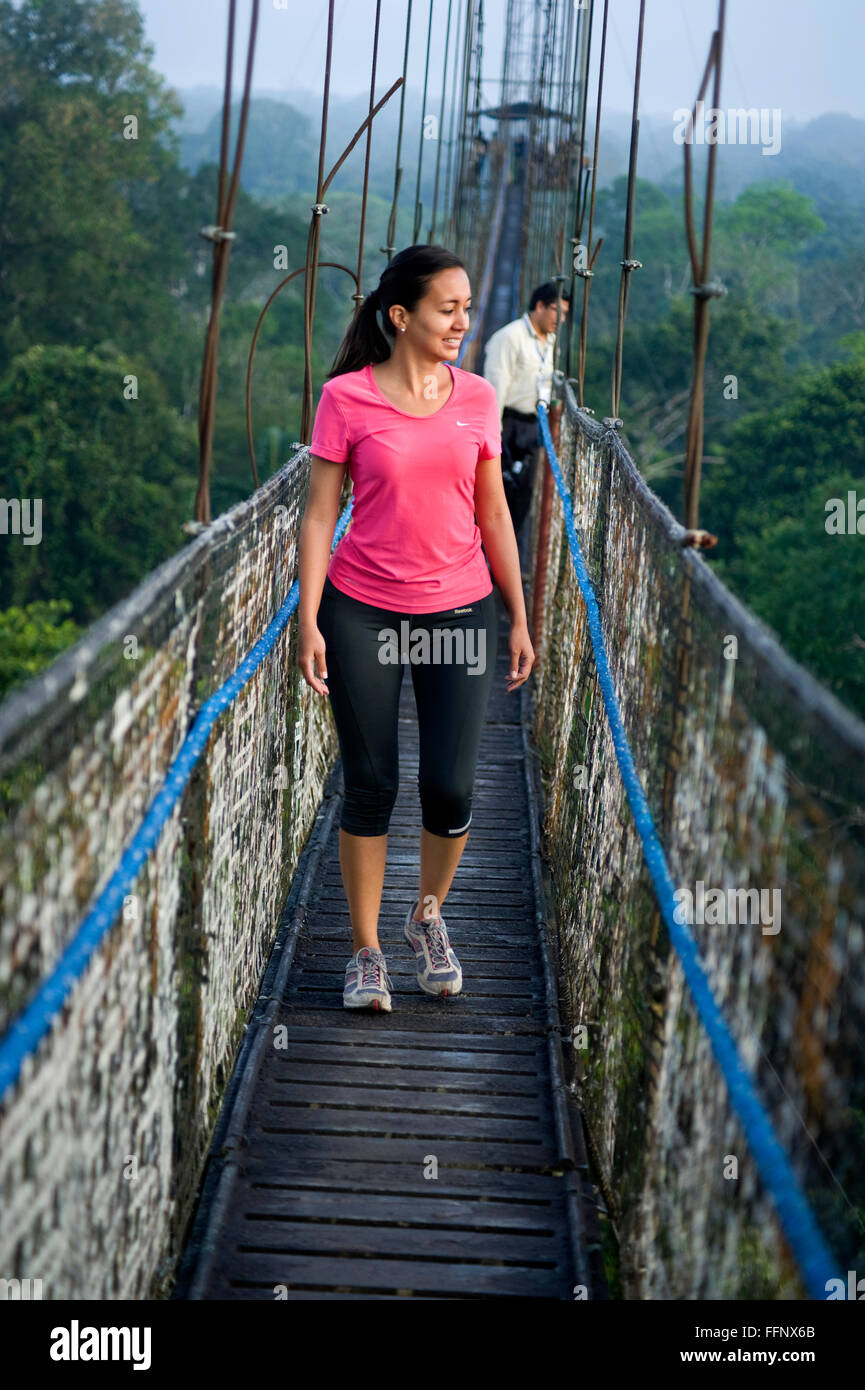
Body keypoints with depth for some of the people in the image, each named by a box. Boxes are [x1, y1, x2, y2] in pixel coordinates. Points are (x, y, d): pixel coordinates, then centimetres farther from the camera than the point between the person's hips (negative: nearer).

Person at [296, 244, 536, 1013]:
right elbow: (320, 514, -3)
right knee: (371, 786, 4)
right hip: (363, 613, -2)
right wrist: (308, 621, -9)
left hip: (460, 613, 2)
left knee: (450, 786, -2)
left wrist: (520, 619, 9)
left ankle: (428, 915, 27)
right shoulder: (347, 398, -5)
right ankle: (367, 951, 20)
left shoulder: (477, 397, 3)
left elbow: (494, 515, 9)